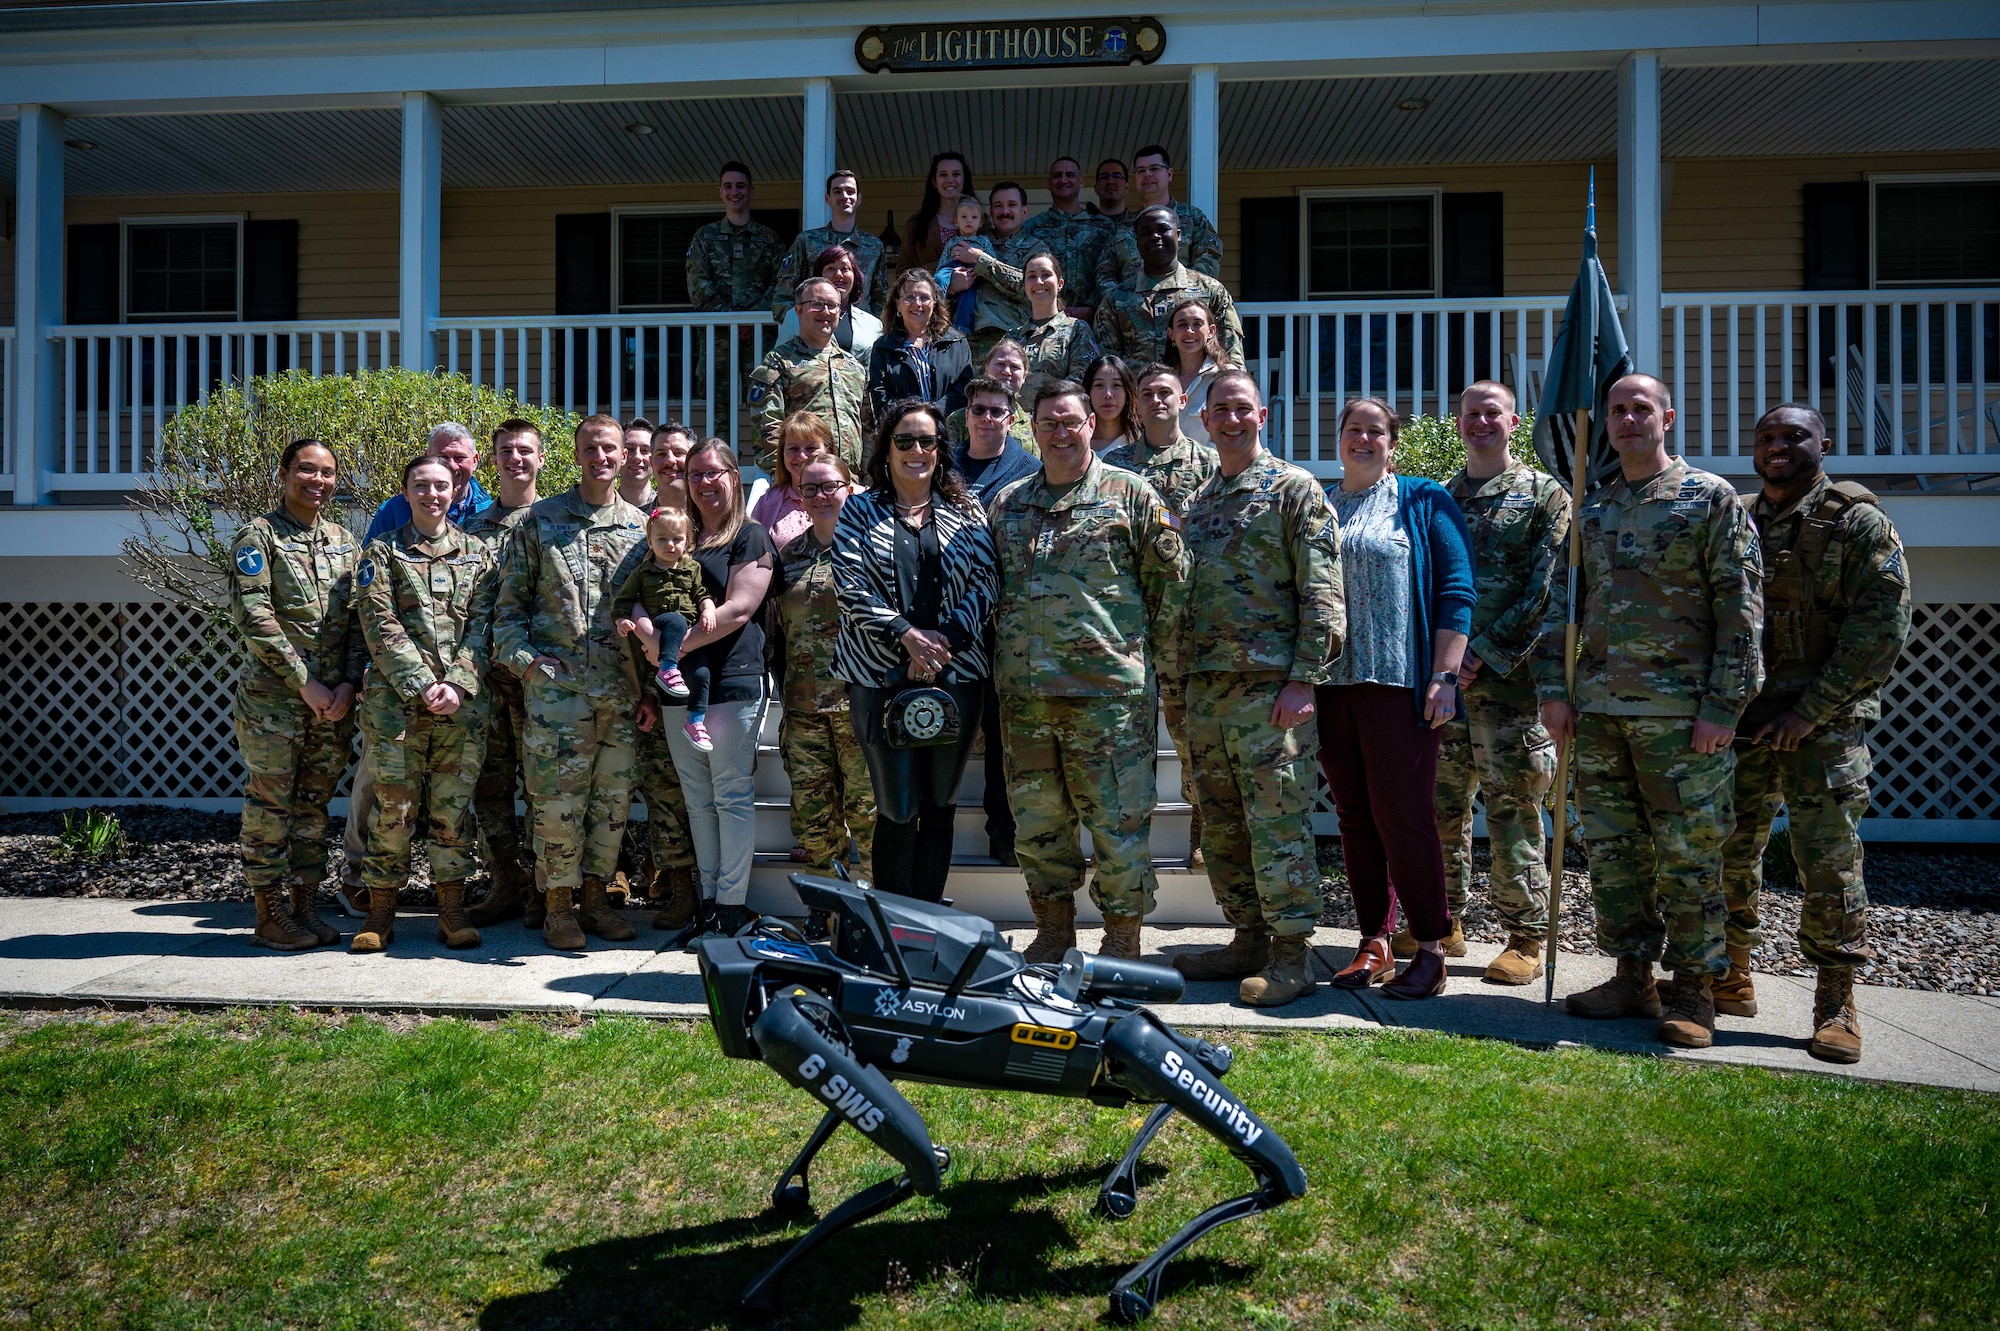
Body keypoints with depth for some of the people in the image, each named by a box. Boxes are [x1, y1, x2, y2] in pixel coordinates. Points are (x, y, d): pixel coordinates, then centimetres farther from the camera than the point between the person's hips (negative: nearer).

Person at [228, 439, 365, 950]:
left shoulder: (345, 541, 14)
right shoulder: (258, 536, -2)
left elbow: (359, 618, 10)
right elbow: (253, 618, -11)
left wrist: (349, 682, -4)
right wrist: (305, 682, -13)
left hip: (334, 699, 5)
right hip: (273, 697, -5)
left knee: (315, 803, 10)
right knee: (270, 804, 0)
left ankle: (306, 908, 18)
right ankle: (270, 916, 8)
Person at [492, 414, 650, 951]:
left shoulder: (641, 526, 11)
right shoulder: (539, 520, 5)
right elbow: (509, 601, 6)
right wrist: (522, 658, -7)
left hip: (622, 685, 3)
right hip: (557, 682, -2)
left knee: (614, 796, 7)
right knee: (558, 798, -4)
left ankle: (596, 893, 21)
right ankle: (559, 902, 10)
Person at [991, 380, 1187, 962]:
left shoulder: (1131, 494, 3)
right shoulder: (1006, 504, 16)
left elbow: (1169, 579, 3)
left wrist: (1159, 657, 0)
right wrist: (999, 660, 16)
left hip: (1109, 686, -4)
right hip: (1024, 692, 4)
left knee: (1118, 819, -1)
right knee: (1036, 820, 11)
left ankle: (1123, 940, 13)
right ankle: (1053, 931, 26)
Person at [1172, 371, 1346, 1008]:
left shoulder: (1294, 489, -1)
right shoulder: (1195, 504, 18)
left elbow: (1321, 593, -8)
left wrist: (1302, 680, -15)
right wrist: (1180, 679, 13)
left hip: (1271, 685, -7)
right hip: (1204, 686, 7)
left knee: (1276, 822, -5)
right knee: (1220, 825, 10)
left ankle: (1292, 953, 4)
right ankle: (1249, 939, 21)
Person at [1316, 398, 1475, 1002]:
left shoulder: (1424, 501, 4)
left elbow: (1455, 591, -3)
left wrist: (1445, 674, -12)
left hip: (1399, 681, -4)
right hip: (1330, 682, 5)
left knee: (1402, 813, -5)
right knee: (1354, 815, 8)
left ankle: (1430, 950, 6)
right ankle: (1374, 942, 17)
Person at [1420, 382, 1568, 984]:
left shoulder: (1543, 494, 2)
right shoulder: (1440, 497, 16)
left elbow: (1545, 589, -8)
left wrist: (1483, 653, -14)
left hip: (1507, 675, -5)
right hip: (1440, 673, 5)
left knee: (1511, 808, -1)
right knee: (1441, 804, 9)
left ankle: (1525, 937, 9)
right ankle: (1442, 922, 21)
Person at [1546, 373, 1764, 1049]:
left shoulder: (1711, 498, 1)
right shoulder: (1590, 508, 15)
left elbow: (1740, 608, -4)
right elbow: (1563, 602, 15)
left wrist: (1723, 706, -11)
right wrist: (1553, 688, 5)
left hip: (1678, 708, -5)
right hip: (1596, 709, 5)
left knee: (1687, 853, 0)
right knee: (1612, 849, 9)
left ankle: (1694, 991, 12)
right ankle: (1633, 976, 20)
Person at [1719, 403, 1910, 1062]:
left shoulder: (1857, 520, -1)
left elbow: (1884, 625, -9)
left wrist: (1811, 709, -14)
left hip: (1823, 718, -5)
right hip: (1740, 715, 5)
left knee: (1829, 860, -3)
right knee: (1726, 851, 7)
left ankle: (1837, 1001, 8)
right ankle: (1732, 977, 21)